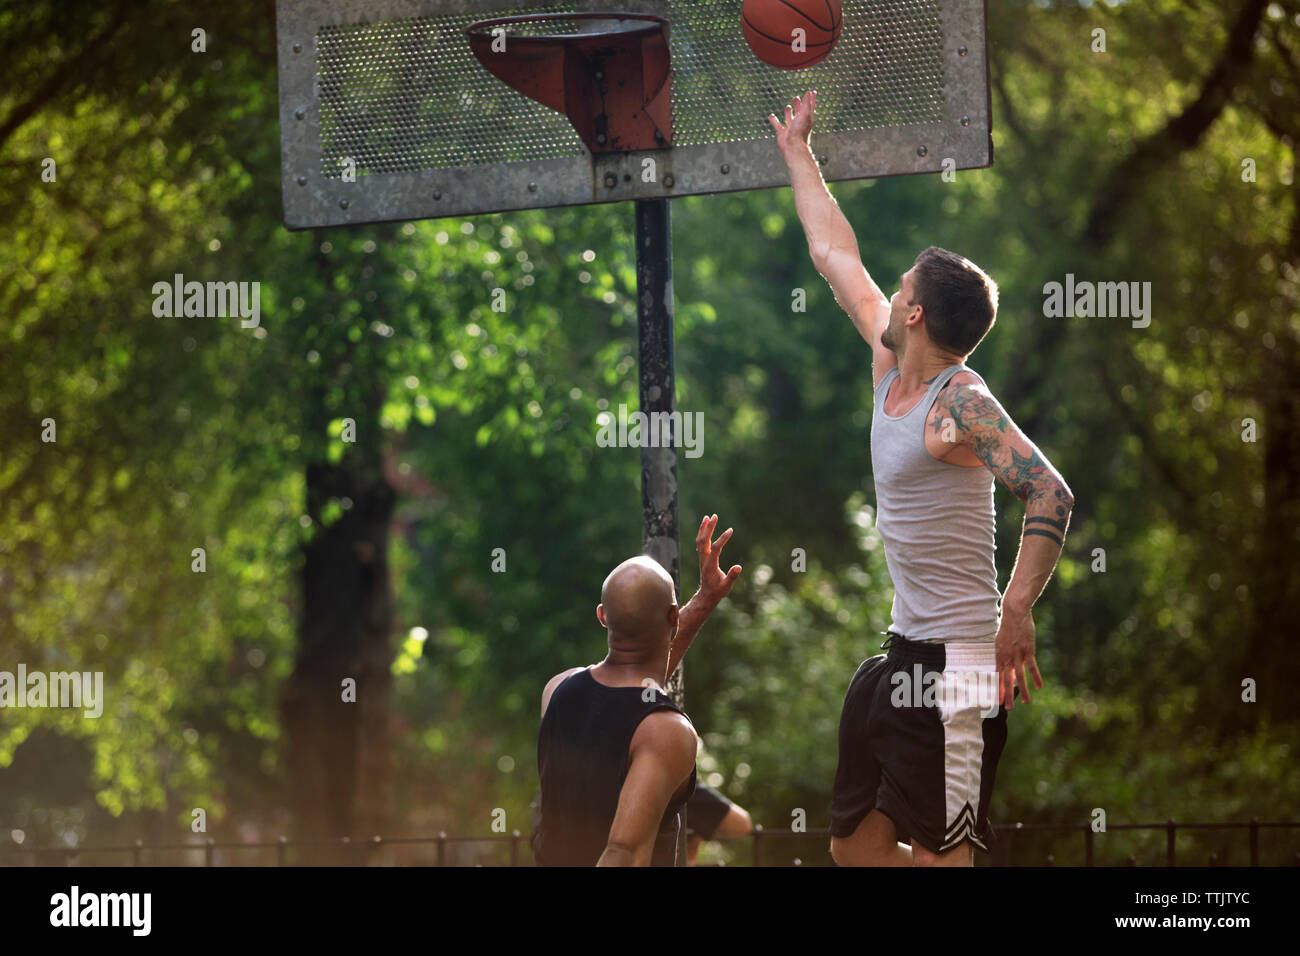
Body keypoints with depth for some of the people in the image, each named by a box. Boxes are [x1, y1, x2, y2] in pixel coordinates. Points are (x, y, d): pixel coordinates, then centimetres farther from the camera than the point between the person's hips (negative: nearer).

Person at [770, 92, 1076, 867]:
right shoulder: (890, 368, 10)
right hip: (903, 652, 9)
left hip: (955, 664, -9)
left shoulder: (960, 404, -15)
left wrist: (1016, 616, -31)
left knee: (939, 853, -11)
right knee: (858, 845, 12)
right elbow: (836, 256, 22)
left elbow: (1051, 496, -27)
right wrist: (799, 155, 31)